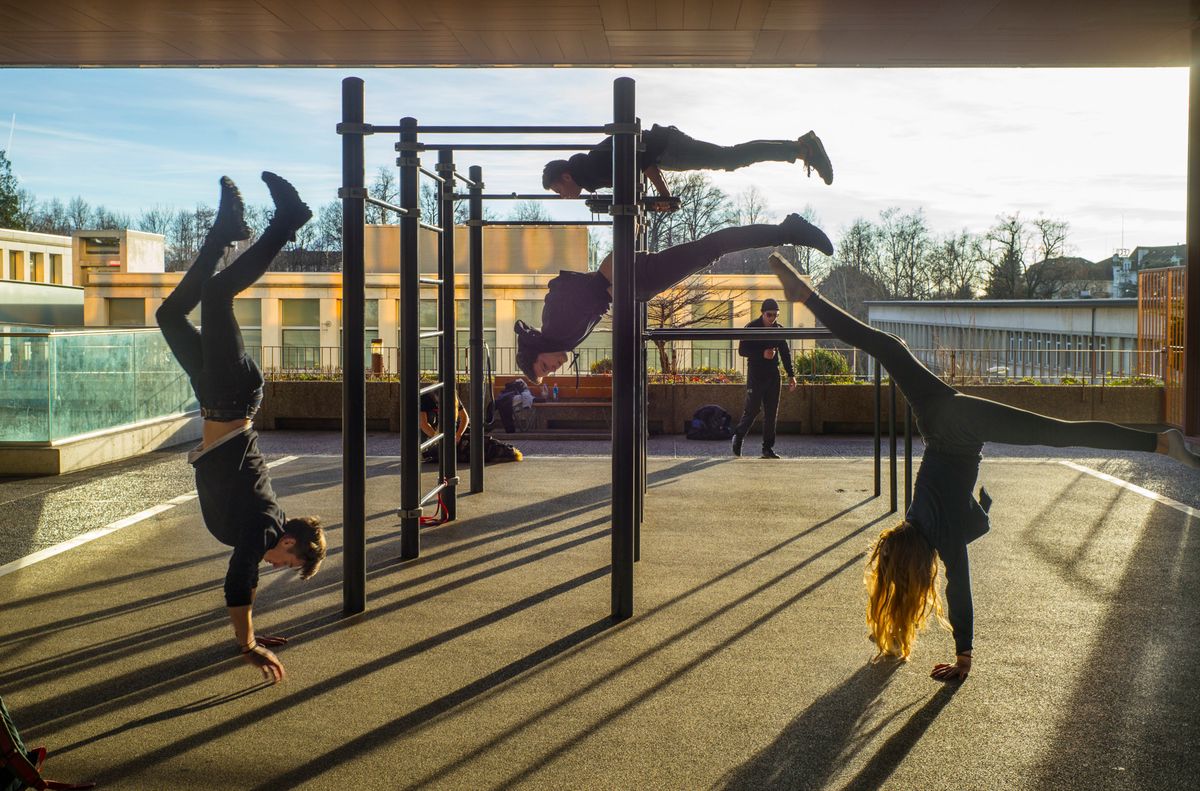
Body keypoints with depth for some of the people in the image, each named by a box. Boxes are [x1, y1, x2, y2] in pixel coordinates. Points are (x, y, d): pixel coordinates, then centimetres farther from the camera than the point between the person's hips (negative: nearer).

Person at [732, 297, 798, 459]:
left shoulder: (779, 328, 9)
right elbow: (742, 350, -9)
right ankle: (738, 436, 16)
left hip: (773, 374, 5)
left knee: (772, 412, 3)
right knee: (752, 409, -8)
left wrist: (791, 375, 9)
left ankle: (768, 448, 7)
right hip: (755, 374, -5)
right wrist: (762, 354, -21)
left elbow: (785, 353, 15)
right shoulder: (751, 328, -6)